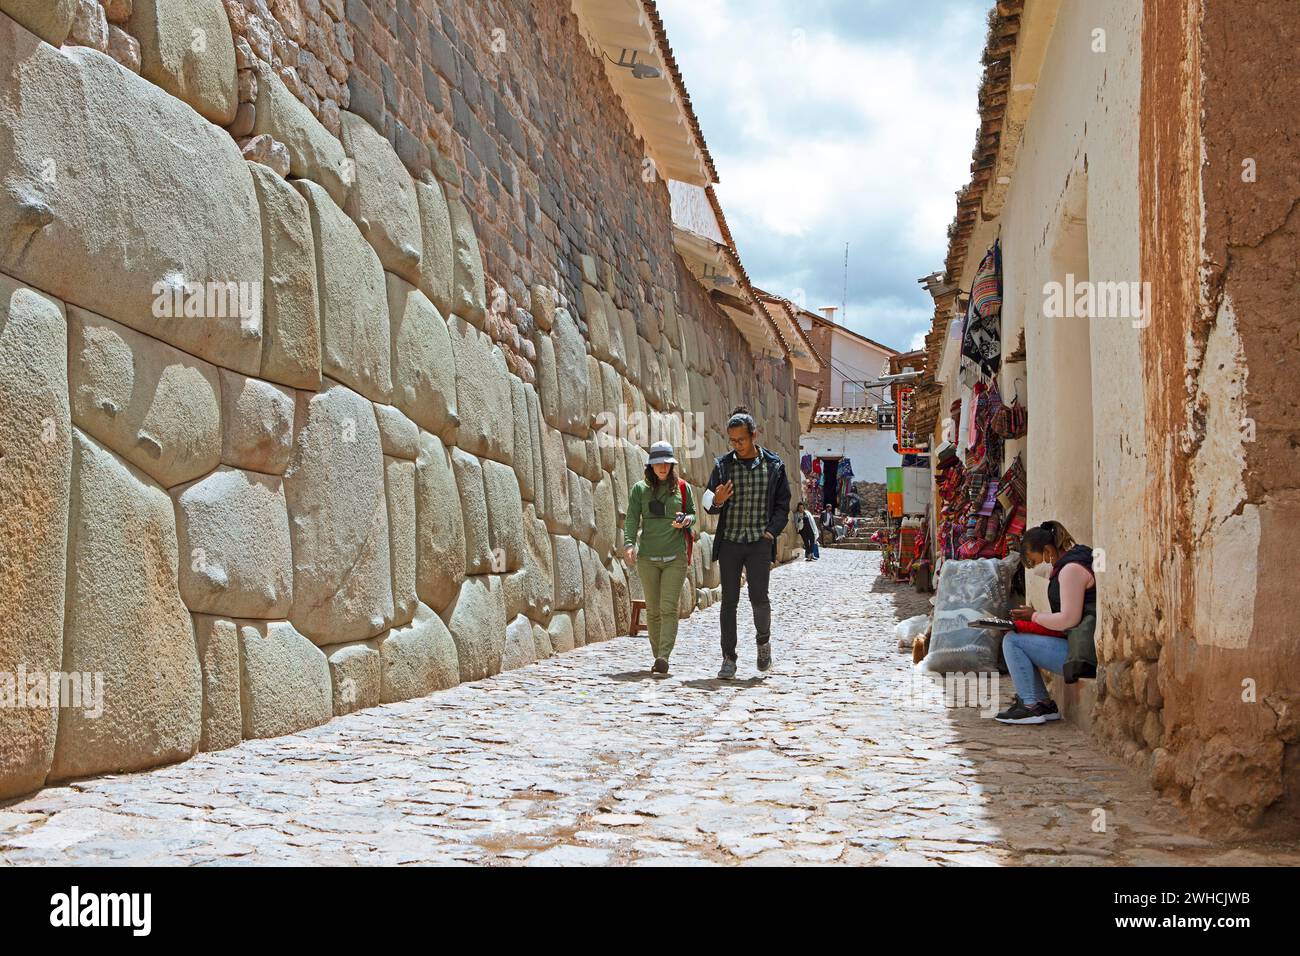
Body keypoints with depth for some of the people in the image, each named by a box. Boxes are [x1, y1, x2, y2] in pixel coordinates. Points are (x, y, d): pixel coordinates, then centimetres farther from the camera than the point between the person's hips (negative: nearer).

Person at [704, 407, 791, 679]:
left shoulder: (774, 465, 4)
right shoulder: (723, 465, 5)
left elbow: (783, 505, 9)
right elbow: (709, 505, 11)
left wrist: (771, 531, -5)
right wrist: (717, 501, -13)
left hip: (759, 542, -1)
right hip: (729, 542, 1)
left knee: (758, 596, -12)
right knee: (729, 600, 1)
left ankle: (763, 640, 17)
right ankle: (728, 659, 8)